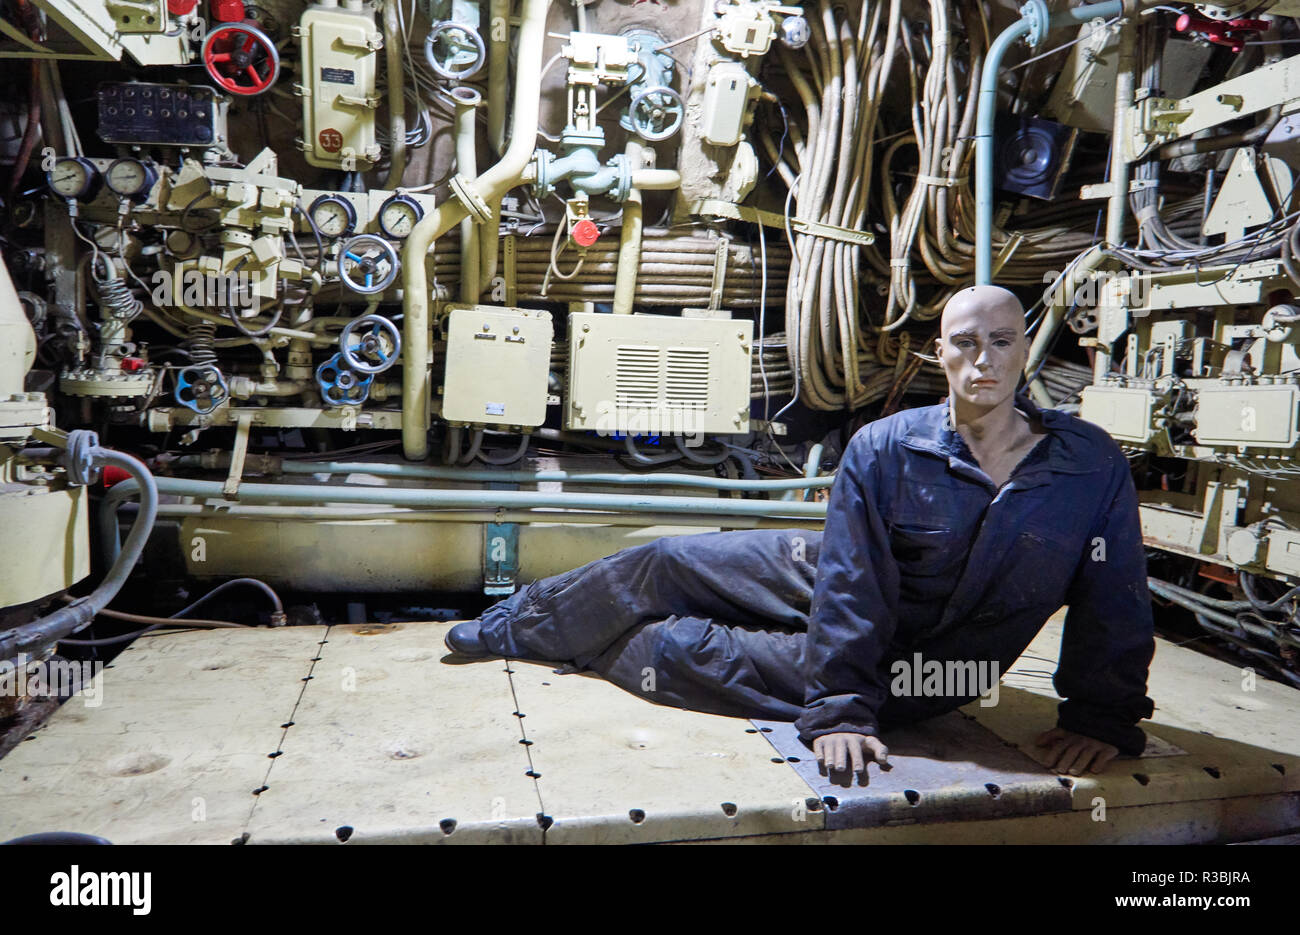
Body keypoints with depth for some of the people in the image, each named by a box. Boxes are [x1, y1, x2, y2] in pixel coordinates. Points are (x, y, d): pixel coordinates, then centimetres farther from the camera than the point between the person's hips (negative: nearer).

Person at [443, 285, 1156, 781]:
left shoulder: (1095, 464, -19)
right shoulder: (883, 448, -19)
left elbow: (1113, 601, -8)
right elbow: (850, 583, -20)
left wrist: (1103, 718, -10)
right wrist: (839, 710, -23)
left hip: (907, 676, -2)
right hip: (832, 578, 2)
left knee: (676, 645, -9)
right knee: (664, 564, 6)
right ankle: (515, 620, 32)